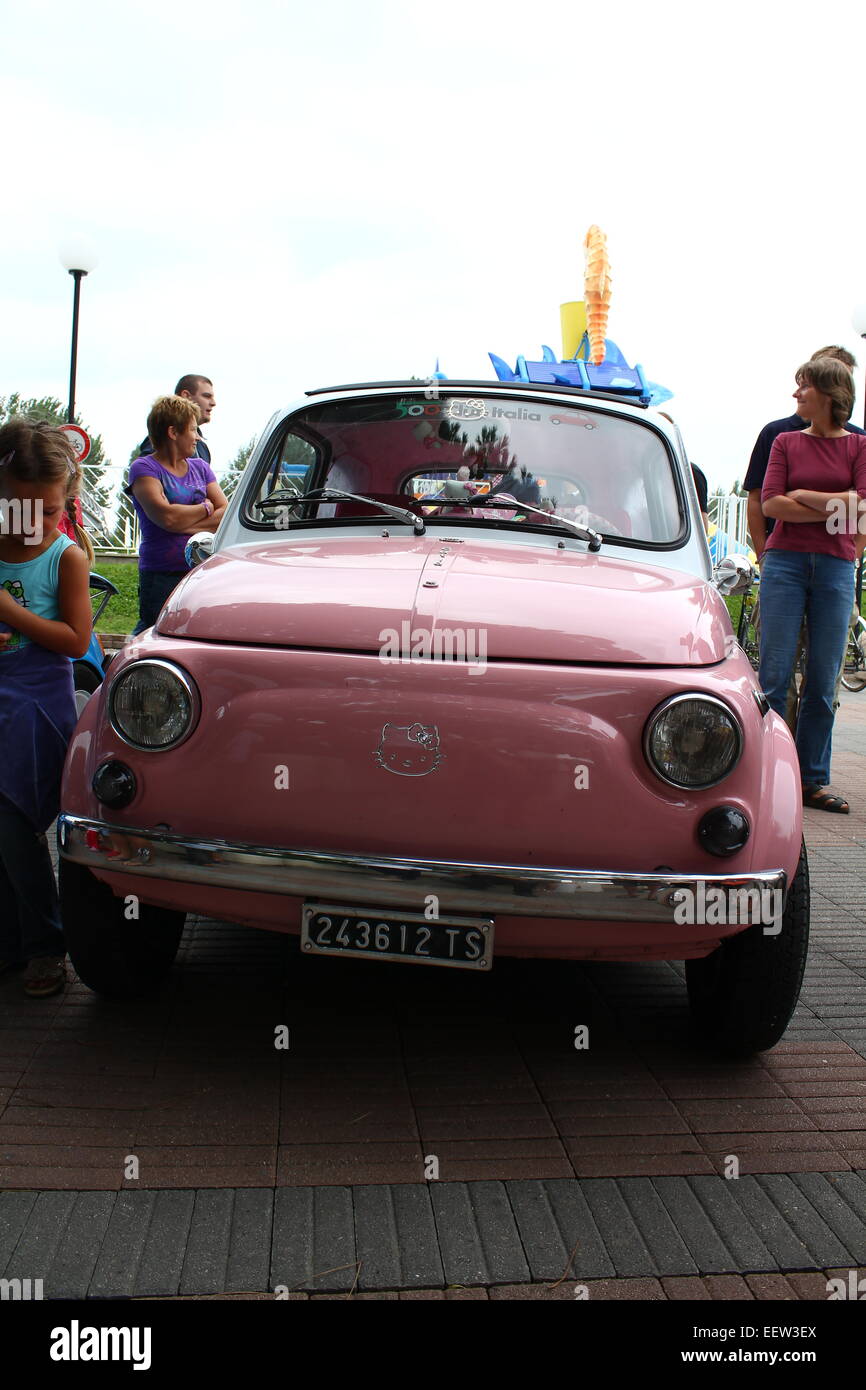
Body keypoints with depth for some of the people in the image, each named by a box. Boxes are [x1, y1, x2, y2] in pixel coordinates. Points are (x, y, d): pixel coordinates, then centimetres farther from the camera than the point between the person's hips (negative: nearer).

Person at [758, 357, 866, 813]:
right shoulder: (786, 442, 10)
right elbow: (770, 504, -3)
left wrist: (804, 494, -5)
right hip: (785, 562, 0)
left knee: (823, 681, 3)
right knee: (774, 675, -3)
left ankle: (812, 781, 11)